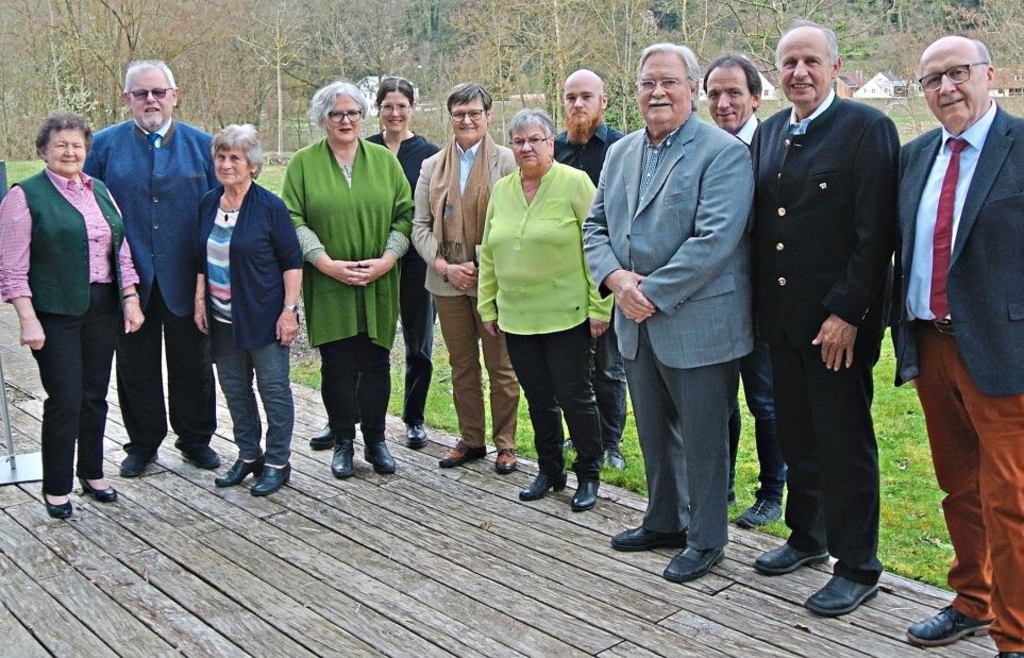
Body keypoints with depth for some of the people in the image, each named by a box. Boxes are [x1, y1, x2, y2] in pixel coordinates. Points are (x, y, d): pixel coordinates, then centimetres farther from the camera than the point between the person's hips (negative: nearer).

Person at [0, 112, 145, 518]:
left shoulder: (100, 191, 13)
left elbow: (121, 252, 14)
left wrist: (130, 299, 6)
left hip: (103, 309, 5)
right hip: (56, 313, -5)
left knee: (95, 394, 11)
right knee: (65, 400, -4)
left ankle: (92, 474, 26)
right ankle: (56, 488, 10)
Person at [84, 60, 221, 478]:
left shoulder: (201, 145, 2)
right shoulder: (104, 145, 2)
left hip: (186, 280, 0)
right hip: (131, 281, 0)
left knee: (192, 364, 11)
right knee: (136, 365, 11)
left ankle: (195, 439, 27)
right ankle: (142, 443, 26)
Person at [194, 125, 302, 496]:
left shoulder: (270, 207, -11)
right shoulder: (208, 204, 7)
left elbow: (292, 263, -10)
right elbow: (202, 259, 16)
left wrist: (289, 309, -14)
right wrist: (199, 300, 10)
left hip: (264, 315, -6)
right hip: (222, 317, 6)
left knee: (274, 388, 1)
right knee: (234, 388, 13)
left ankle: (277, 462, 12)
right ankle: (248, 455, 27)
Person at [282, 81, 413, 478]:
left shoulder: (384, 160, 7)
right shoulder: (303, 163, 3)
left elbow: (404, 214, 4)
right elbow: (293, 220, -3)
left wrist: (386, 260, -9)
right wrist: (328, 263, -14)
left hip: (378, 286, 2)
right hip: (328, 286, -1)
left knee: (376, 362, 6)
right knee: (337, 364, 3)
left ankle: (375, 440, 20)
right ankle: (343, 442, 17)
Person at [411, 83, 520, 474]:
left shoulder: (506, 161, -4)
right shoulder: (432, 166, 9)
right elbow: (420, 225, 6)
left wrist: (487, 268, -15)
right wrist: (444, 266, -8)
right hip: (448, 283, 4)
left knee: (500, 366, 5)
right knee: (461, 365, 13)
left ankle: (505, 444, 17)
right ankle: (471, 440, 26)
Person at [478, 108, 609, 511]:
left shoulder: (574, 182, -7)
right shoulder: (502, 190, 9)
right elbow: (488, 253, 14)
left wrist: (599, 306, -12)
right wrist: (487, 306, 13)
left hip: (566, 314, -5)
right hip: (516, 316, 5)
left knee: (575, 396, 3)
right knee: (538, 398, 13)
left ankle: (589, 475, 18)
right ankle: (550, 470, 28)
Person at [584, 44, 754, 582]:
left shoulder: (723, 153, -11)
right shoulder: (621, 153, 11)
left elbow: (713, 240, -21)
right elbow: (595, 226, 11)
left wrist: (654, 293, -20)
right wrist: (615, 277, -8)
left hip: (698, 325, -7)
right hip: (636, 323, 7)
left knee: (702, 437, 6)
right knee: (654, 432, 19)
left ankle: (706, 538, 23)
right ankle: (663, 521, 37)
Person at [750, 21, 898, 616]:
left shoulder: (867, 128, -8)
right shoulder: (769, 133, 12)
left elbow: (876, 232, -14)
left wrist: (847, 313, -18)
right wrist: (759, 302, 8)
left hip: (839, 321, -6)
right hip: (782, 317, 6)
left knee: (846, 444, 3)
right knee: (798, 438, 16)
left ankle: (857, 567, 16)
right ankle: (808, 537, 33)